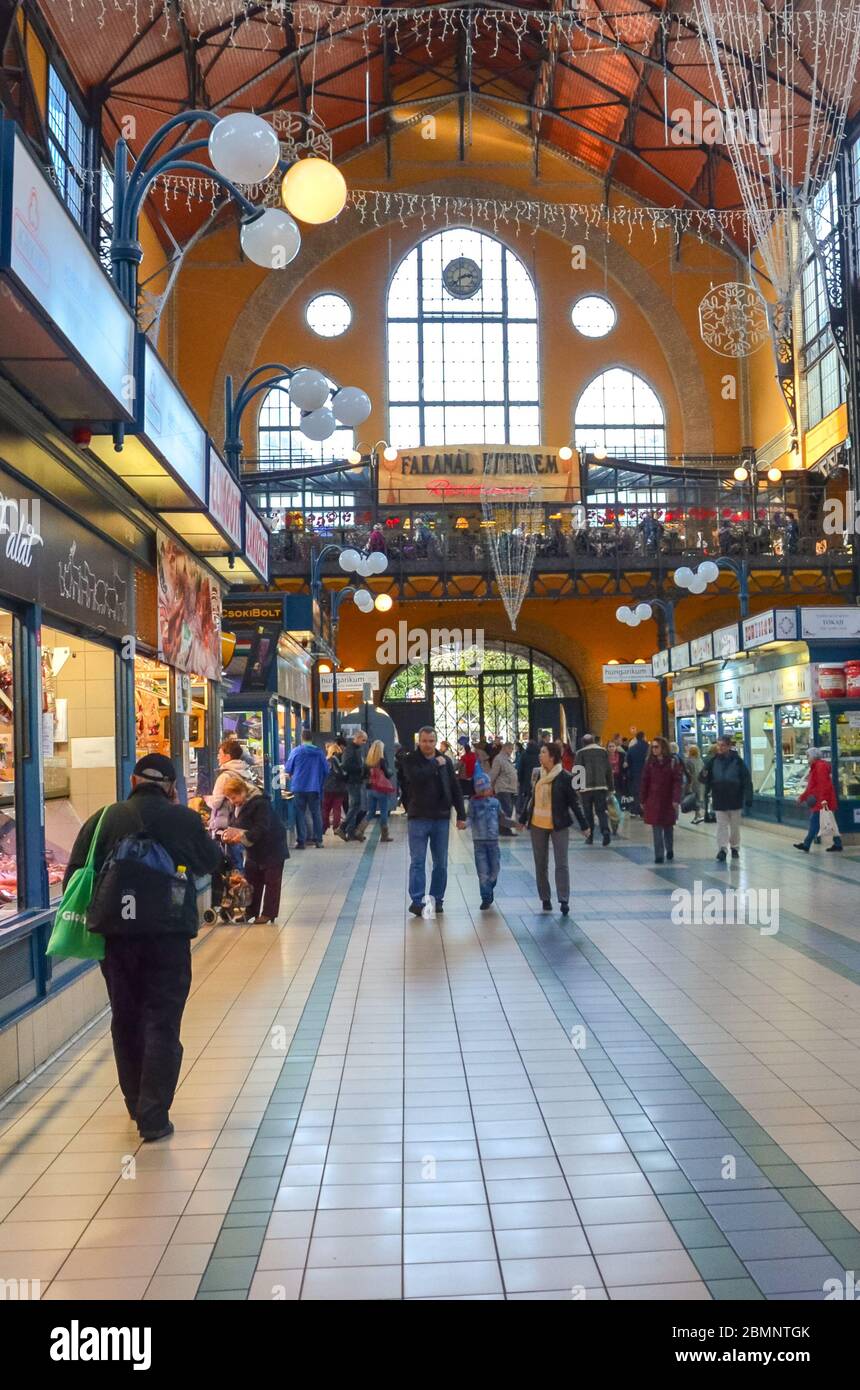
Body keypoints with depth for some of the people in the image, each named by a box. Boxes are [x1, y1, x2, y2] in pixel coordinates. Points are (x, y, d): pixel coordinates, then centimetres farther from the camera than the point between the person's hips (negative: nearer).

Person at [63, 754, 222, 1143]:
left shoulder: (104, 819, -1)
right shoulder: (185, 820, -7)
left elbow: (75, 877, 0)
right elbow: (212, 862, 10)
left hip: (116, 935, 3)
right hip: (168, 935, -3)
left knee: (126, 1020, 18)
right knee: (162, 1023, 4)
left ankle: (136, 1106, 32)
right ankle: (154, 1117, 4)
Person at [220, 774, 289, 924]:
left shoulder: (260, 803, -25)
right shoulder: (241, 805, 4)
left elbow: (261, 829, -28)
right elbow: (240, 824, 7)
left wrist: (243, 836, -34)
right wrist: (232, 831, -14)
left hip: (272, 847, -9)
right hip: (255, 849, 9)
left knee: (271, 881, 0)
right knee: (251, 879, 10)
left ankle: (268, 913, 5)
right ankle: (251, 912, 18)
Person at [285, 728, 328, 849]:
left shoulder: (296, 751, -5)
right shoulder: (319, 752, 0)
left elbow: (288, 770, 2)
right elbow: (326, 771, 4)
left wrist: (292, 777, 24)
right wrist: (320, 784, 21)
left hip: (299, 787, -1)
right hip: (314, 788, 1)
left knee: (300, 814, 5)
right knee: (316, 813, 10)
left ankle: (300, 841, 3)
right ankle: (318, 840, 10)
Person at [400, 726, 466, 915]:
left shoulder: (445, 761, 7)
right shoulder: (410, 760, -3)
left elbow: (455, 789, 9)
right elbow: (416, 777, -24)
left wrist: (461, 815, 5)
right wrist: (435, 765, -14)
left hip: (441, 818, 3)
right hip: (418, 818, -3)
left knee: (441, 863, 8)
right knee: (418, 862, -3)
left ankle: (437, 899, 18)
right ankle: (416, 901, 0)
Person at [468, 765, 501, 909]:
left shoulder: (495, 802, 6)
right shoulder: (473, 803, 0)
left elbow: (501, 818, 16)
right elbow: (470, 818, -4)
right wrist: (466, 823, -24)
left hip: (493, 839, 2)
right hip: (478, 840, -2)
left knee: (494, 869, 7)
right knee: (482, 871, -3)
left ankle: (489, 891, 30)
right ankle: (486, 898, 3)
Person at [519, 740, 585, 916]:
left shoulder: (564, 777, -11)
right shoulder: (538, 774, 5)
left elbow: (573, 803, -6)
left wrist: (583, 825, -8)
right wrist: (523, 819, 21)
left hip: (558, 825, -5)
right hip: (537, 825, 5)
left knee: (561, 864, -6)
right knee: (541, 864, 9)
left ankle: (564, 900, -3)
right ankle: (545, 899, 18)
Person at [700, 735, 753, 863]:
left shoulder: (737, 761, -7)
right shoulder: (713, 761, -1)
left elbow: (746, 780, -7)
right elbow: (705, 779, 3)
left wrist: (748, 798, -13)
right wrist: (703, 776, -22)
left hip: (735, 799, -1)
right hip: (719, 799, 1)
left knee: (735, 825, 12)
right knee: (721, 825, -2)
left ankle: (735, 847, 26)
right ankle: (722, 849, -5)